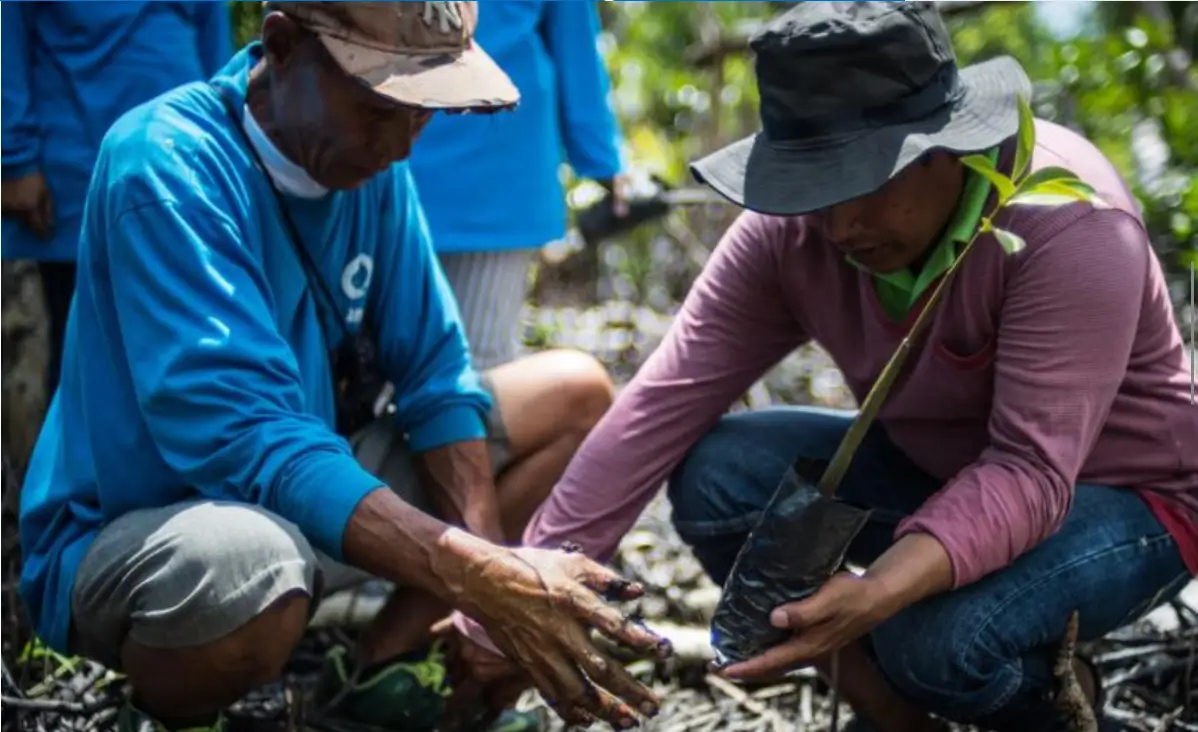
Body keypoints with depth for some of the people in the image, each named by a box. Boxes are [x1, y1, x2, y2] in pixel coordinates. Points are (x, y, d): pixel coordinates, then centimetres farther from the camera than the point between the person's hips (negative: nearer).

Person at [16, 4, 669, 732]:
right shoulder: (167, 163, -26)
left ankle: (375, 669, 0)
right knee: (252, 563, -42)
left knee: (575, 393, 5)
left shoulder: (363, 155, -4)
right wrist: (484, 578, -42)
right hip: (131, 530, -7)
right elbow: (243, 436, -35)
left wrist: (491, 570, -15)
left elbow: (430, 370, -1)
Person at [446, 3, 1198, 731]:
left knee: (939, 640, -34)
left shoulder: (1065, 221, -31)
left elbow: (1030, 473, -35)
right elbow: (663, 406, -16)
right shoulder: (790, 229, -15)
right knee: (715, 476, -17)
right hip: (938, 471, 6)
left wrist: (873, 594, -51)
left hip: (1124, 497, -5)